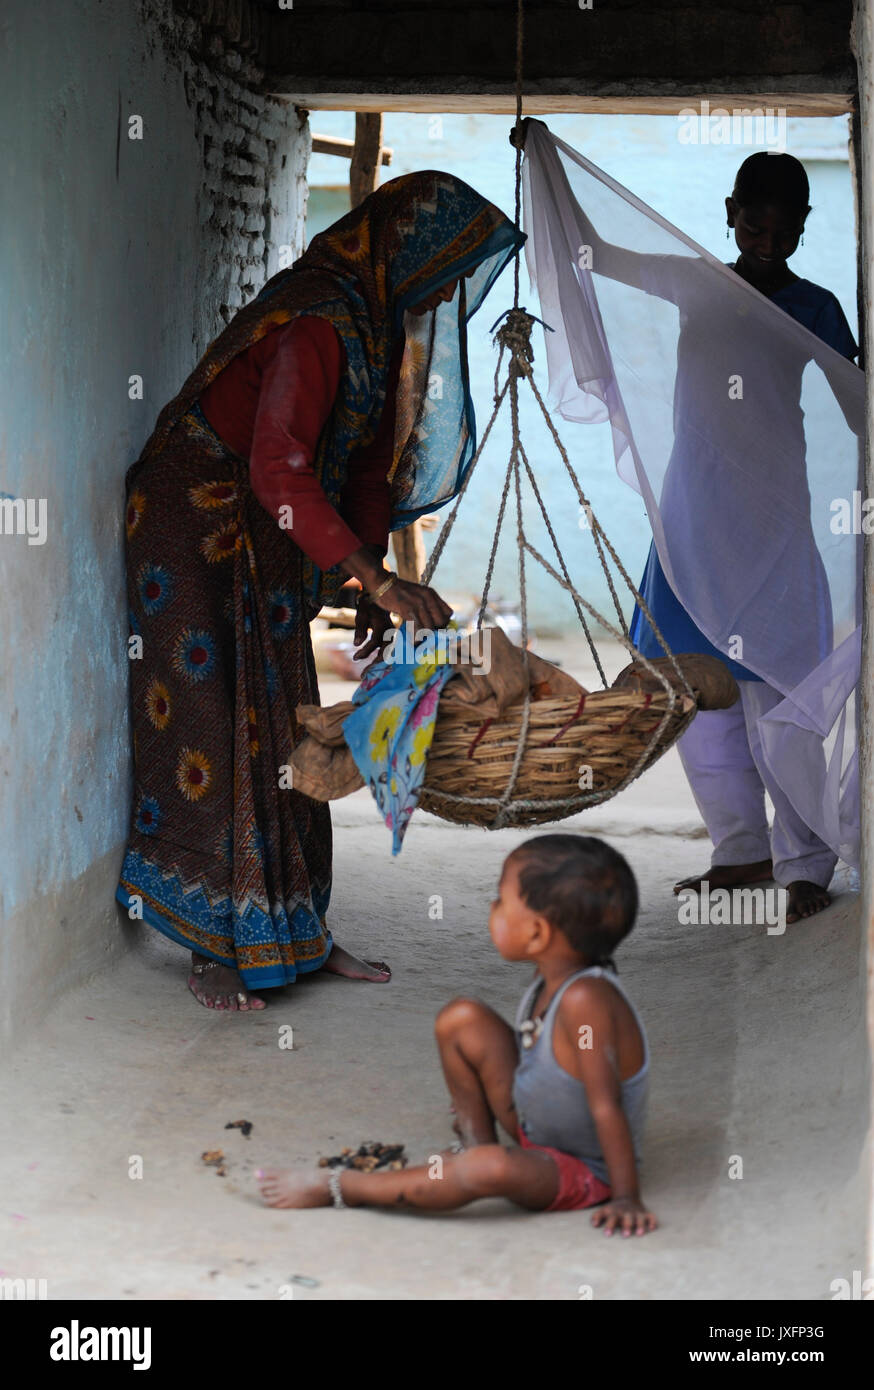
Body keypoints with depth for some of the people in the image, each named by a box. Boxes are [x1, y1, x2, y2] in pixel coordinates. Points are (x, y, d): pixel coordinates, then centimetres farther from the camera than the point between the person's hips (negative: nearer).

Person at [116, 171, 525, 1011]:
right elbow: (278, 471, -32)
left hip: (261, 545, 10)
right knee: (215, 734, -5)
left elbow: (368, 461, 12)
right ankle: (215, 951, 3)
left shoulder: (374, 321, 7)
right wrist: (376, 577, -34)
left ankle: (292, 934, 17)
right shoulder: (318, 323, -24)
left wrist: (369, 591, 8)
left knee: (283, 733, 10)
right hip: (199, 528, -9)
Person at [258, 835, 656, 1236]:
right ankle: (477, 1144, 9)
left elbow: (606, 1106, -31)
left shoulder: (586, 999, -33)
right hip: (530, 1131, 9)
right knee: (461, 1018, 0)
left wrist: (625, 1198, -28)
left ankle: (336, 1188, -27)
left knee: (492, 1168, -41)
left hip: (581, 1172, -9)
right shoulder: (549, 983, -5)